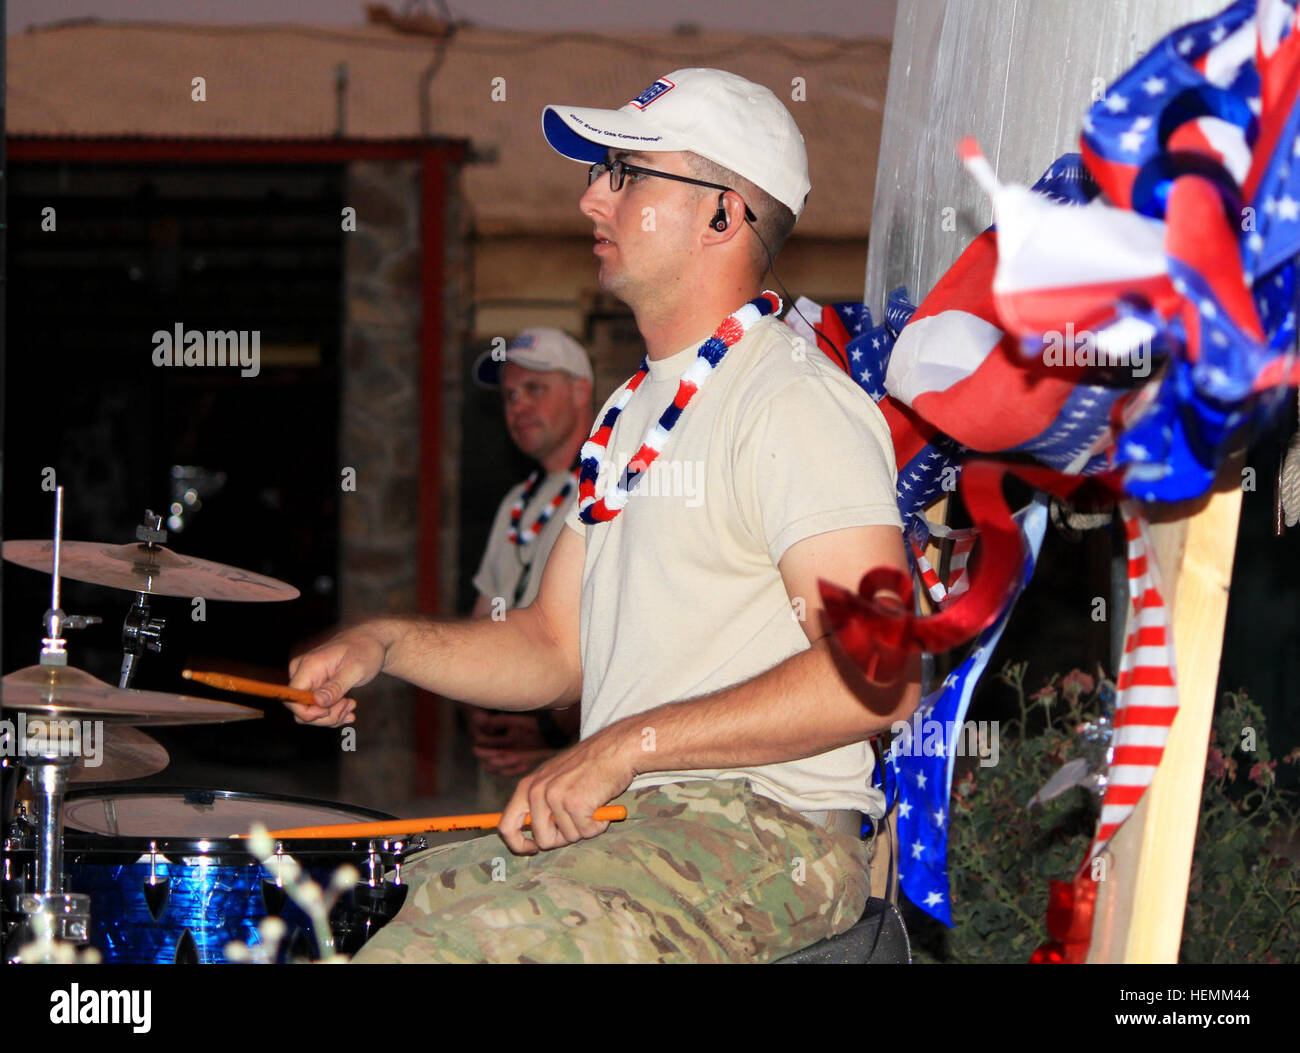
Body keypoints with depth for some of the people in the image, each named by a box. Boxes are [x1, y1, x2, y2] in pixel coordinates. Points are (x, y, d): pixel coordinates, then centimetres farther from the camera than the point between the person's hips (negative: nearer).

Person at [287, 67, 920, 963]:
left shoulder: (793, 401, -11)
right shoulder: (634, 411, 21)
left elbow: (880, 676, -21)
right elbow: (555, 648, 23)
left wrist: (631, 744, -22)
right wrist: (383, 645, 6)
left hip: (762, 833, -9)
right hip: (624, 823, 9)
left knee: (422, 950, -27)